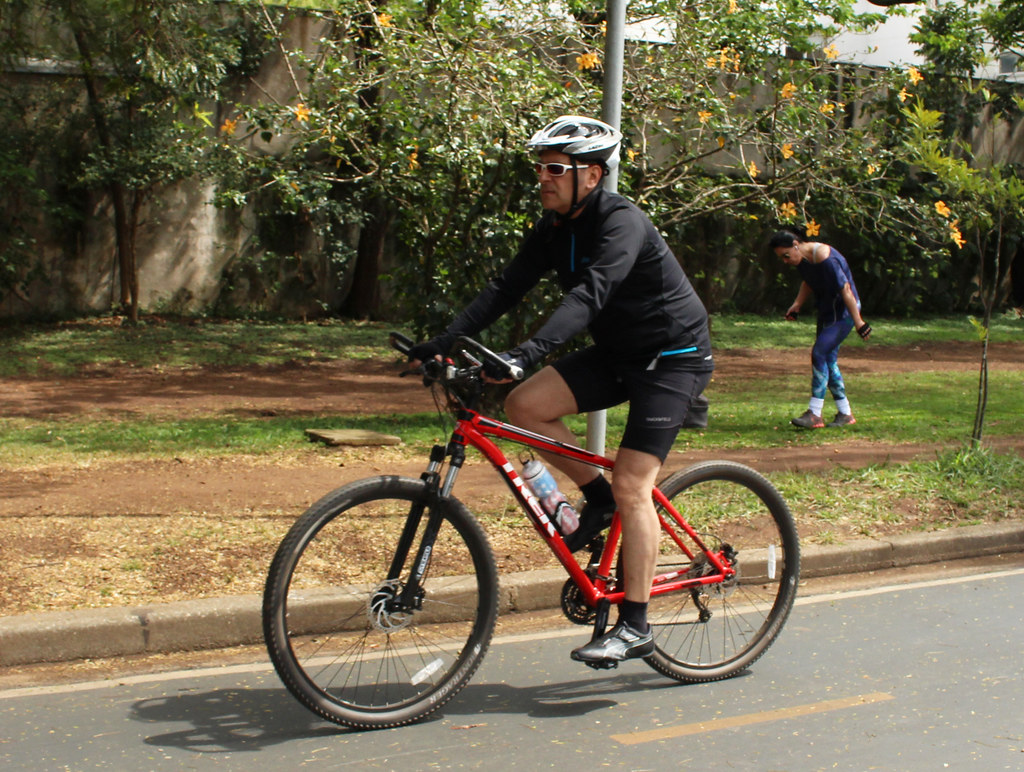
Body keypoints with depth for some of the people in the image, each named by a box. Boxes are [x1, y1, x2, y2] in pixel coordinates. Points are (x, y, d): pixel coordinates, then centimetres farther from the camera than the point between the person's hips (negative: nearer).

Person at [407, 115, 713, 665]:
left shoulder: (621, 223, -24)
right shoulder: (555, 228, 1)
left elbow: (589, 294, -39)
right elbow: (506, 287, -6)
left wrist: (529, 351, -52)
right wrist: (445, 340, -18)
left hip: (674, 357, -8)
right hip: (617, 352, 8)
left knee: (631, 487, -14)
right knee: (525, 404, -12)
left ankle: (635, 628, -5)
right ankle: (598, 497, 9)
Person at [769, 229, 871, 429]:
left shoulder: (825, 259, -28)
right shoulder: (801, 258, 0)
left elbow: (845, 289, -26)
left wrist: (858, 322, -24)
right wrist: (797, 304, 4)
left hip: (843, 312, -9)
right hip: (827, 311, 9)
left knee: (819, 353, -18)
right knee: (828, 361, 9)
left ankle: (814, 414, -16)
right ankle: (845, 414, 18)